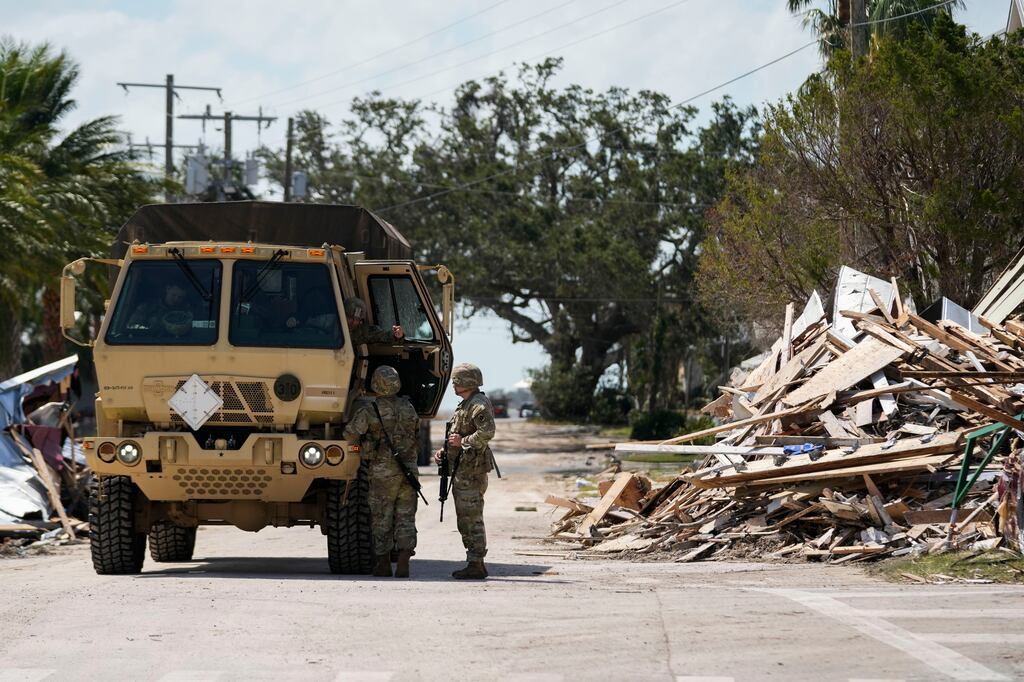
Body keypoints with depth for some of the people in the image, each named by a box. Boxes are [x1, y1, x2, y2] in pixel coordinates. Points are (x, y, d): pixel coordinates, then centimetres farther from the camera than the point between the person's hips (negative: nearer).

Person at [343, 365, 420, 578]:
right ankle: (403, 564, -5)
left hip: (382, 471, -3)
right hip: (409, 469, 3)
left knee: (381, 519, 6)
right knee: (405, 518, 5)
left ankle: (383, 565, 9)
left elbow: (350, 435, -9)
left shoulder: (368, 410, -11)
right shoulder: (408, 407, 4)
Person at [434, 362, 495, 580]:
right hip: (462, 470, 11)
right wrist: (444, 452, 14)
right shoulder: (464, 405, 20)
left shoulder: (479, 404, -13)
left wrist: (462, 441, -19)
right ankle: (475, 563, 17)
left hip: (472, 470, -11)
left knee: (471, 519, -9)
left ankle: (475, 564, -8)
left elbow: (487, 433, -28)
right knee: (466, 519, 13)